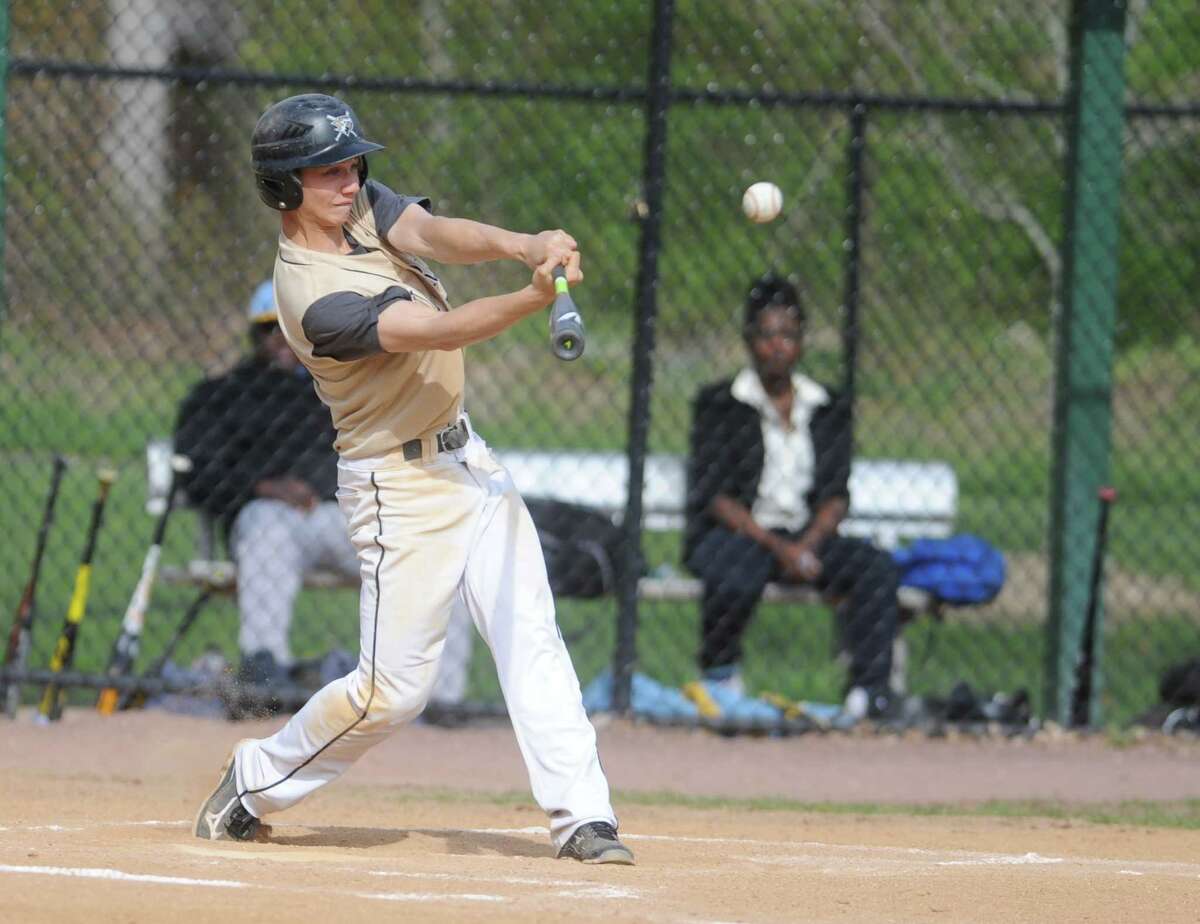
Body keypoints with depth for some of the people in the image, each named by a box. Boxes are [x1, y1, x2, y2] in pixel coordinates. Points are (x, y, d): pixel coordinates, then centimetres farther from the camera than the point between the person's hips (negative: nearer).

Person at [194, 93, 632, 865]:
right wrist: (536, 297, -49)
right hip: (402, 483, -8)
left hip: (465, 455, 8)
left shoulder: (364, 206, 1)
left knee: (531, 637, -1)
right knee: (393, 688, -3)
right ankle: (256, 782, 17)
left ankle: (582, 815, -3)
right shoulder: (314, 295, -24)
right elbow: (440, 331, -33)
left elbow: (434, 235, -17)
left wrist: (523, 246, -38)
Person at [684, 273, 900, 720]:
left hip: (807, 537, 4)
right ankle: (719, 670, -11)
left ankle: (869, 687, -30)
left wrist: (808, 545, -14)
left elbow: (836, 495, 7)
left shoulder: (828, 409, 13)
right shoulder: (719, 405, 2)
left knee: (877, 567, -24)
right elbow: (714, 496, -6)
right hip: (733, 534, -4)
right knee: (736, 574, -38)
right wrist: (777, 547, -18)